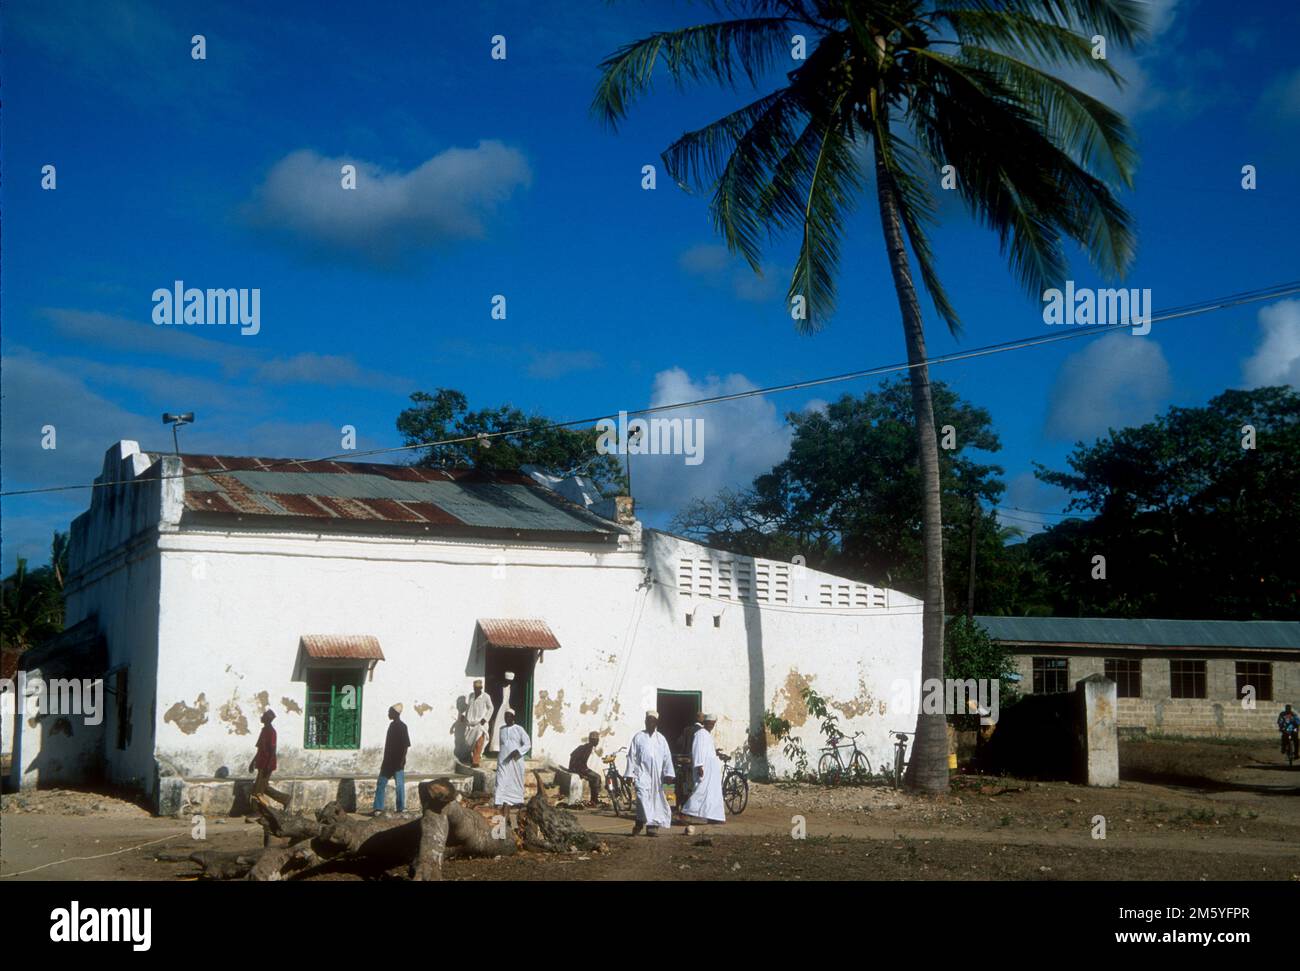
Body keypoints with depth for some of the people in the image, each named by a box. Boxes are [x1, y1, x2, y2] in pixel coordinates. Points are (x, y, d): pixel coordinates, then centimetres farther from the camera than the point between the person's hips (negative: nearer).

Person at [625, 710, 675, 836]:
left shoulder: (661, 739, 12)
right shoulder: (638, 737, 5)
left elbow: (667, 757, 10)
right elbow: (631, 756, 4)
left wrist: (668, 774, 0)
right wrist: (631, 774, -3)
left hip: (657, 775, 3)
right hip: (642, 773, -3)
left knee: (655, 798, 3)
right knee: (642, 795, -20)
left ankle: (652, 826, 9)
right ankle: (640, 822, -10)